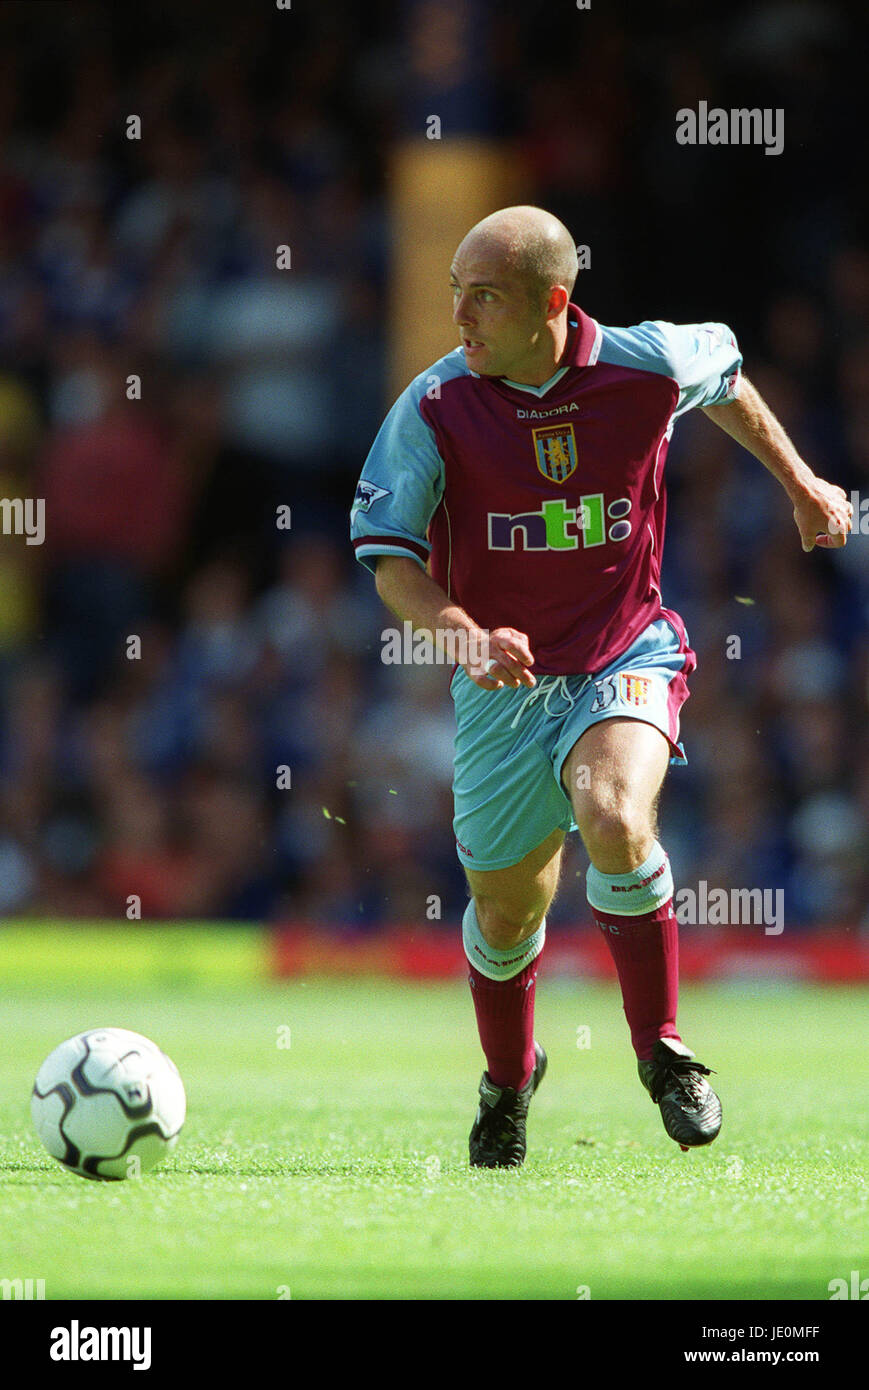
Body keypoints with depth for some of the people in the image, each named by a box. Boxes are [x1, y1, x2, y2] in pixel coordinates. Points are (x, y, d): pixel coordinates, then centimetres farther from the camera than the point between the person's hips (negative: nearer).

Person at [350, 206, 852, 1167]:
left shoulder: (646, 367, -12)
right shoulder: (435, 405, -14)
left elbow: (726, 377, 13)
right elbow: (389, 558, -11)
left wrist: (803, 487, 24)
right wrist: (468, 637, -30)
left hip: (627, 658, -1)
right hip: (505, 684, 2)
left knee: (614, 824, -31)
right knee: (505, 910, 10)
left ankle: (661, 1052, -11)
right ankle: (508, 1081, 42)